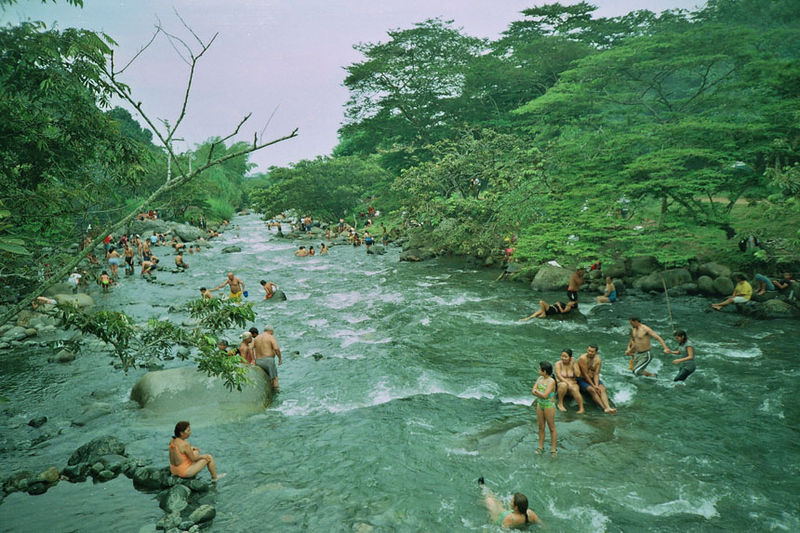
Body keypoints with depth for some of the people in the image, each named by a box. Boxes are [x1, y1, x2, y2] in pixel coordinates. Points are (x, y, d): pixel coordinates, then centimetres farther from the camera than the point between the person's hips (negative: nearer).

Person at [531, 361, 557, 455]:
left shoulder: (551, 381, -19)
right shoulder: (539, 378, 2)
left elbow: (545, 395, -24)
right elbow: (533, 391, -1)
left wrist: (536, 391, -10)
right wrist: (541, 394, -17)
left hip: (549, 406, -6)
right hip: (540, 405, 6)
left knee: (552, 427, 6)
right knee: (541, 427, 15)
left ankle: (553, 449, 14)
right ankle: (541, 447, 26)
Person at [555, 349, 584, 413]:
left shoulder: (574, 364, 0)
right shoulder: (558, 363, -5)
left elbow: (578, 375, -15)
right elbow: (559, 376, -17)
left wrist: (574, 364, -14)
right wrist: (568, 383, -29)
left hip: (573, 383, 1)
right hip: (560, 383, -1)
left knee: (575, 390, -34)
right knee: (563, 385, -37)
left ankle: (581, 408, -29)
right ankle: (560, 404, -21)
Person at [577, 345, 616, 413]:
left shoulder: (598, 360, -2)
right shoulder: (582, 358, -17)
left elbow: (596, 374, -7)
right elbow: (585, 374, -18)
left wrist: (596, 385, -23)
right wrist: (593, 386, -21)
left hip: (593, 379, 5)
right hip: (582, 379, -4)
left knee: (603, 388, -23)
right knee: (592, 390, -31)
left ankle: (608, 407, -42)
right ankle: (604, 408, -39)